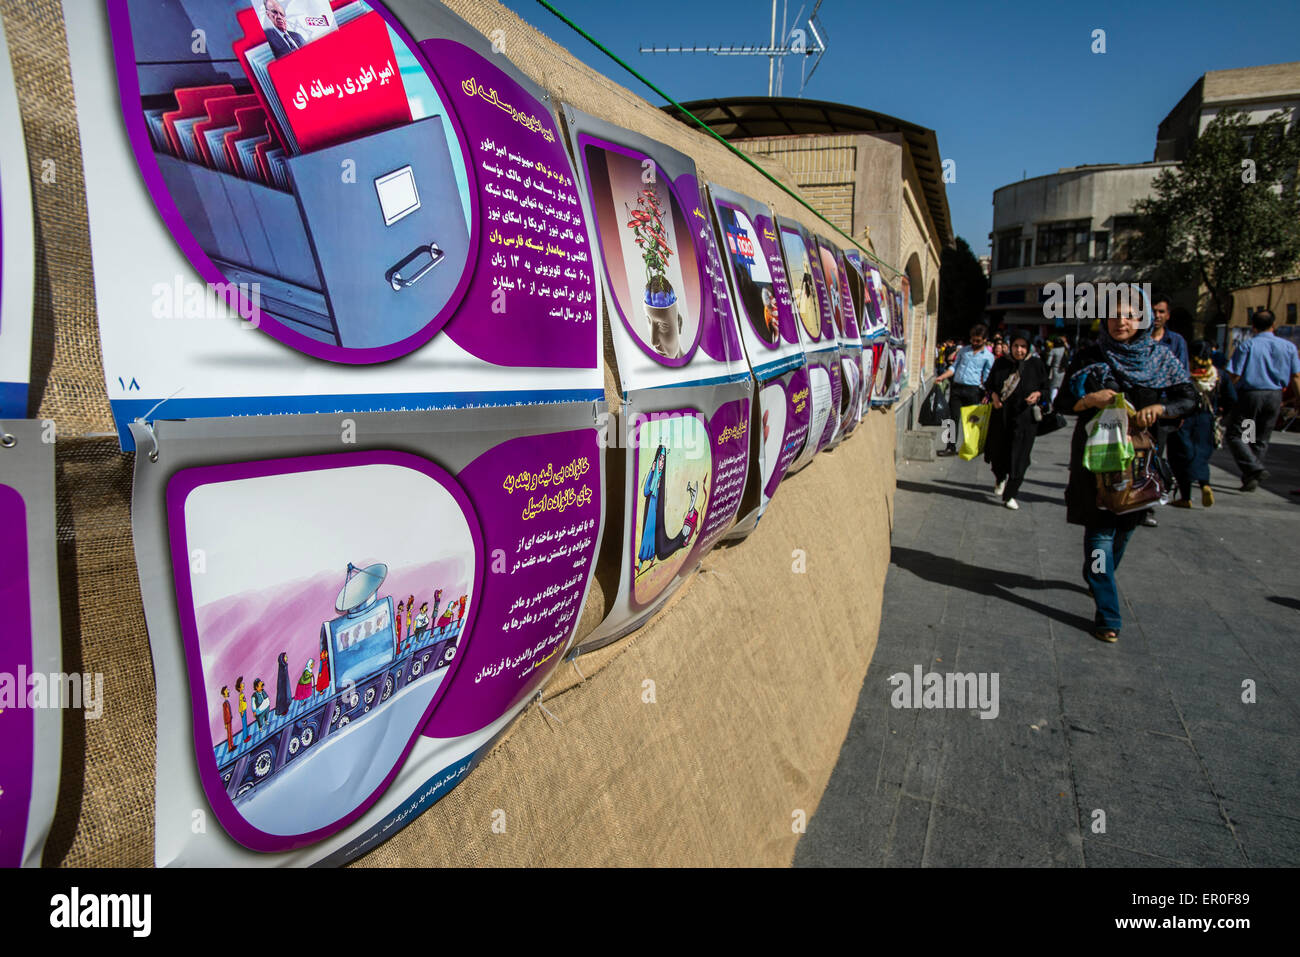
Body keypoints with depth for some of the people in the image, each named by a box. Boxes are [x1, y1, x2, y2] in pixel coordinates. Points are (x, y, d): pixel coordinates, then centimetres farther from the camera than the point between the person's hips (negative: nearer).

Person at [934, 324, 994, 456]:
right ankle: (951, 446, 3)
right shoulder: (963, 350, 13)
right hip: (957, 387, 3)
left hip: (973, 390, -3)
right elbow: (954, 367, 16)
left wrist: (986, 395, -6)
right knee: (953, 417, 0)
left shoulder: (988, 356, 3)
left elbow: (987, 378, 3)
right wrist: (941, 377, 2)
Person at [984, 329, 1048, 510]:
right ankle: (1001, 479, 41)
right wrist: (993, 396, -8)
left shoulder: (1036, 364, -1)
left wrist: (1037, 394, -16)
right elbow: (990, 384, 12)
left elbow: (1045, 387, 5)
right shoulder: (1001, 364, 4)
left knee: (1018, 456, -5)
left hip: (1024, 417, -2)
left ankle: (1009, 494, 3)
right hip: (1001, 415, 2)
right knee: (997, 451, 9)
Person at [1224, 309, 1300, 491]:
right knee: (1261, 439, 14)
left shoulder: (1247, 345, -9)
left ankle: (1256, 469, -16)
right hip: (1275, 396, 5)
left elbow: (1234, 375, -13)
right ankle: (1251, 480, 16)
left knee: (1235, 435, 2)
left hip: (1250, 394, -5)